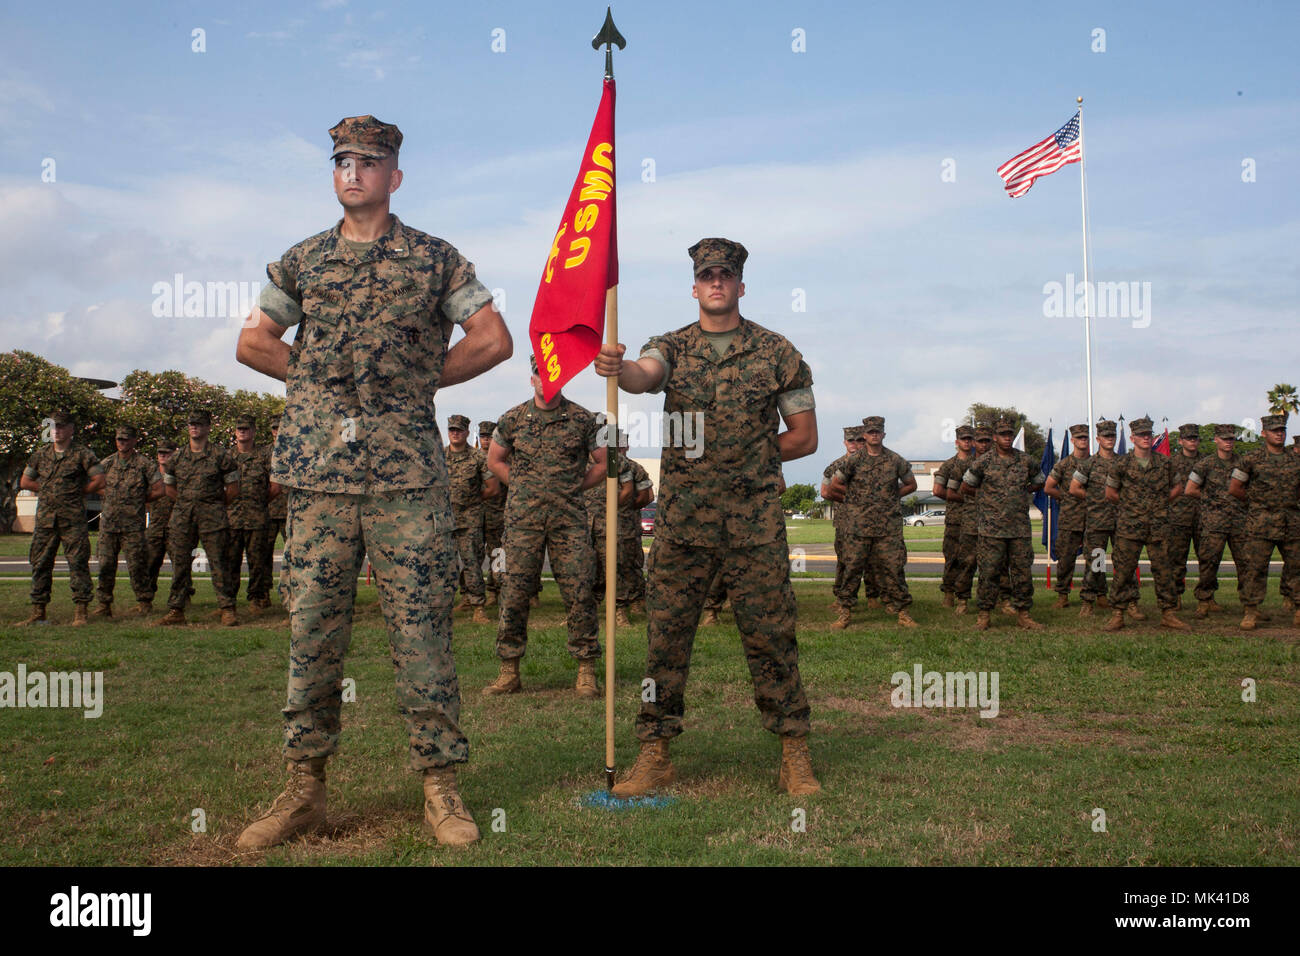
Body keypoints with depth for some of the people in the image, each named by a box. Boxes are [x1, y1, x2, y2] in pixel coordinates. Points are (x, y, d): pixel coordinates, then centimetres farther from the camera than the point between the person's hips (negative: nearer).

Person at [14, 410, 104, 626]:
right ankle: (38, 612, 14)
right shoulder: (40, 454, 13)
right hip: (45, 519, 5)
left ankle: (81, 612, -2)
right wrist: (48, 489, 9)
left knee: (78, 563, -5)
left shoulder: (82, 454, -1)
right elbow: (25, 482, 19)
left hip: (73, 520, -5)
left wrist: (76, 493, 0)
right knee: (40, 564, 7)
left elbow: (99, 481, -3)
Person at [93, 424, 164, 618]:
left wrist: (139, 500, 4)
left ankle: (144, 602, 9)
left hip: (133, 524, -4)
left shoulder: (144, 465, 0)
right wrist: (110, 498, 12)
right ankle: (104, 604, 11)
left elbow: (159, 490, 0)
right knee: (105, 564, 4)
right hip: (108, 522, 4)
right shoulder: (106, 463, 11)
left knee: (136, 565, -2)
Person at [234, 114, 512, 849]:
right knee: (313, 630, 5)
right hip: (319, 469, 3)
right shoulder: (302, 261, 14)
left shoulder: (435, 259, 7)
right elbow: (254, 341, 20)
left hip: (407, 472, -2)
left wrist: (424, 378, 4)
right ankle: (306, 787, 16)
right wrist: (316, 377, 10)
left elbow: (495, 341, 4)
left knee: (422, 629, -2)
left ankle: (441, 785, 7)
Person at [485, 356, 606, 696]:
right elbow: (495, 459, 20)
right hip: (523, 518, 1)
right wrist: (522, 487, 12)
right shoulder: (513, 419, 7)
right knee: (515, 592, -1)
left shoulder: (582, 419, 4)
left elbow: (605, 462, 11)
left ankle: (586, 672, 5)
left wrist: (574, 487, 6)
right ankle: (509, 672, 9)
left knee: (579, 592, -4)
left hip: (569, 518, -1)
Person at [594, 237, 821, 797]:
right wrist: (617, 369, -38)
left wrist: (750, 457, 1)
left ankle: (794, 755, 12)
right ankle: (654, 754, 12)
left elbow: (804, 436, 8)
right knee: (665, 634, 2)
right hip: (682, 517, 1)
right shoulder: (671, 348, 9)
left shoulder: (777, 352, 7)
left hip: (755, 519, -1)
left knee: (769, 634, 0)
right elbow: (644, 375, -16)